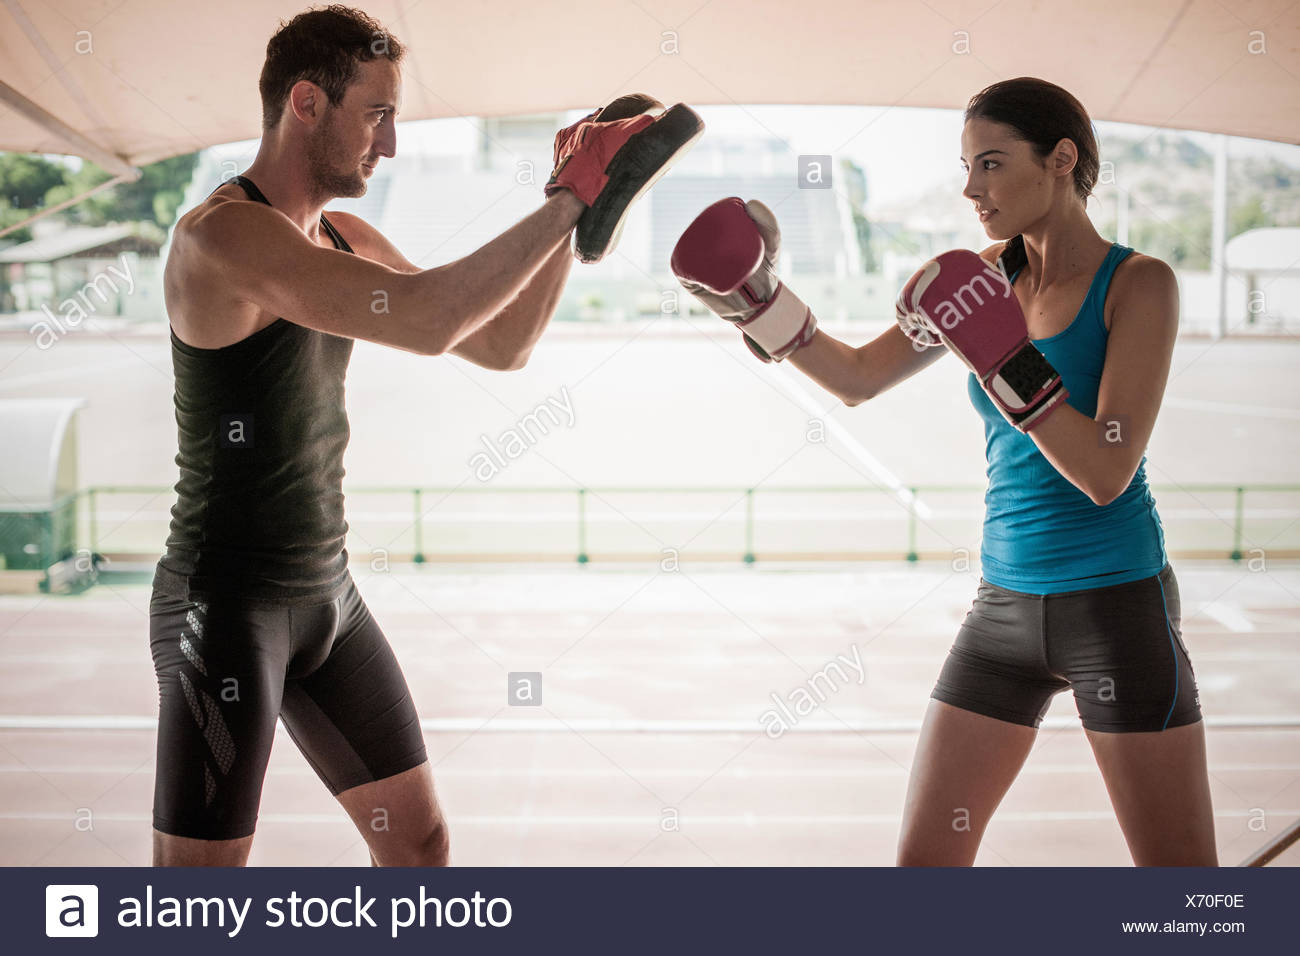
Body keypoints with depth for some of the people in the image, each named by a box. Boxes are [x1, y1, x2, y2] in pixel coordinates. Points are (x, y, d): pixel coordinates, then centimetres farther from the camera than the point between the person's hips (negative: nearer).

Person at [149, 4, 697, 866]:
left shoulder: (346, 240, 9)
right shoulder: (220, 233, -20)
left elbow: (502, 344, 12)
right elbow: (425, 321, -33)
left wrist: (573, 212, 0)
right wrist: (569, 202, -23)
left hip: (326, 593, 9)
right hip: (226, 602, -8)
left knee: (419, 841, 16)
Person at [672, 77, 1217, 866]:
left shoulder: (1139, 282, -10)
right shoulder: (990, 276, 6)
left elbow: (1107, 474, -18)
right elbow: (859, 377, 11)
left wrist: (1001, 358, -27)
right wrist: (756, 296, 0)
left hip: (1116, 607, -5)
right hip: (1005, 609, 5)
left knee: (1178, 869, 2)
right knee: (925, 855, 8)